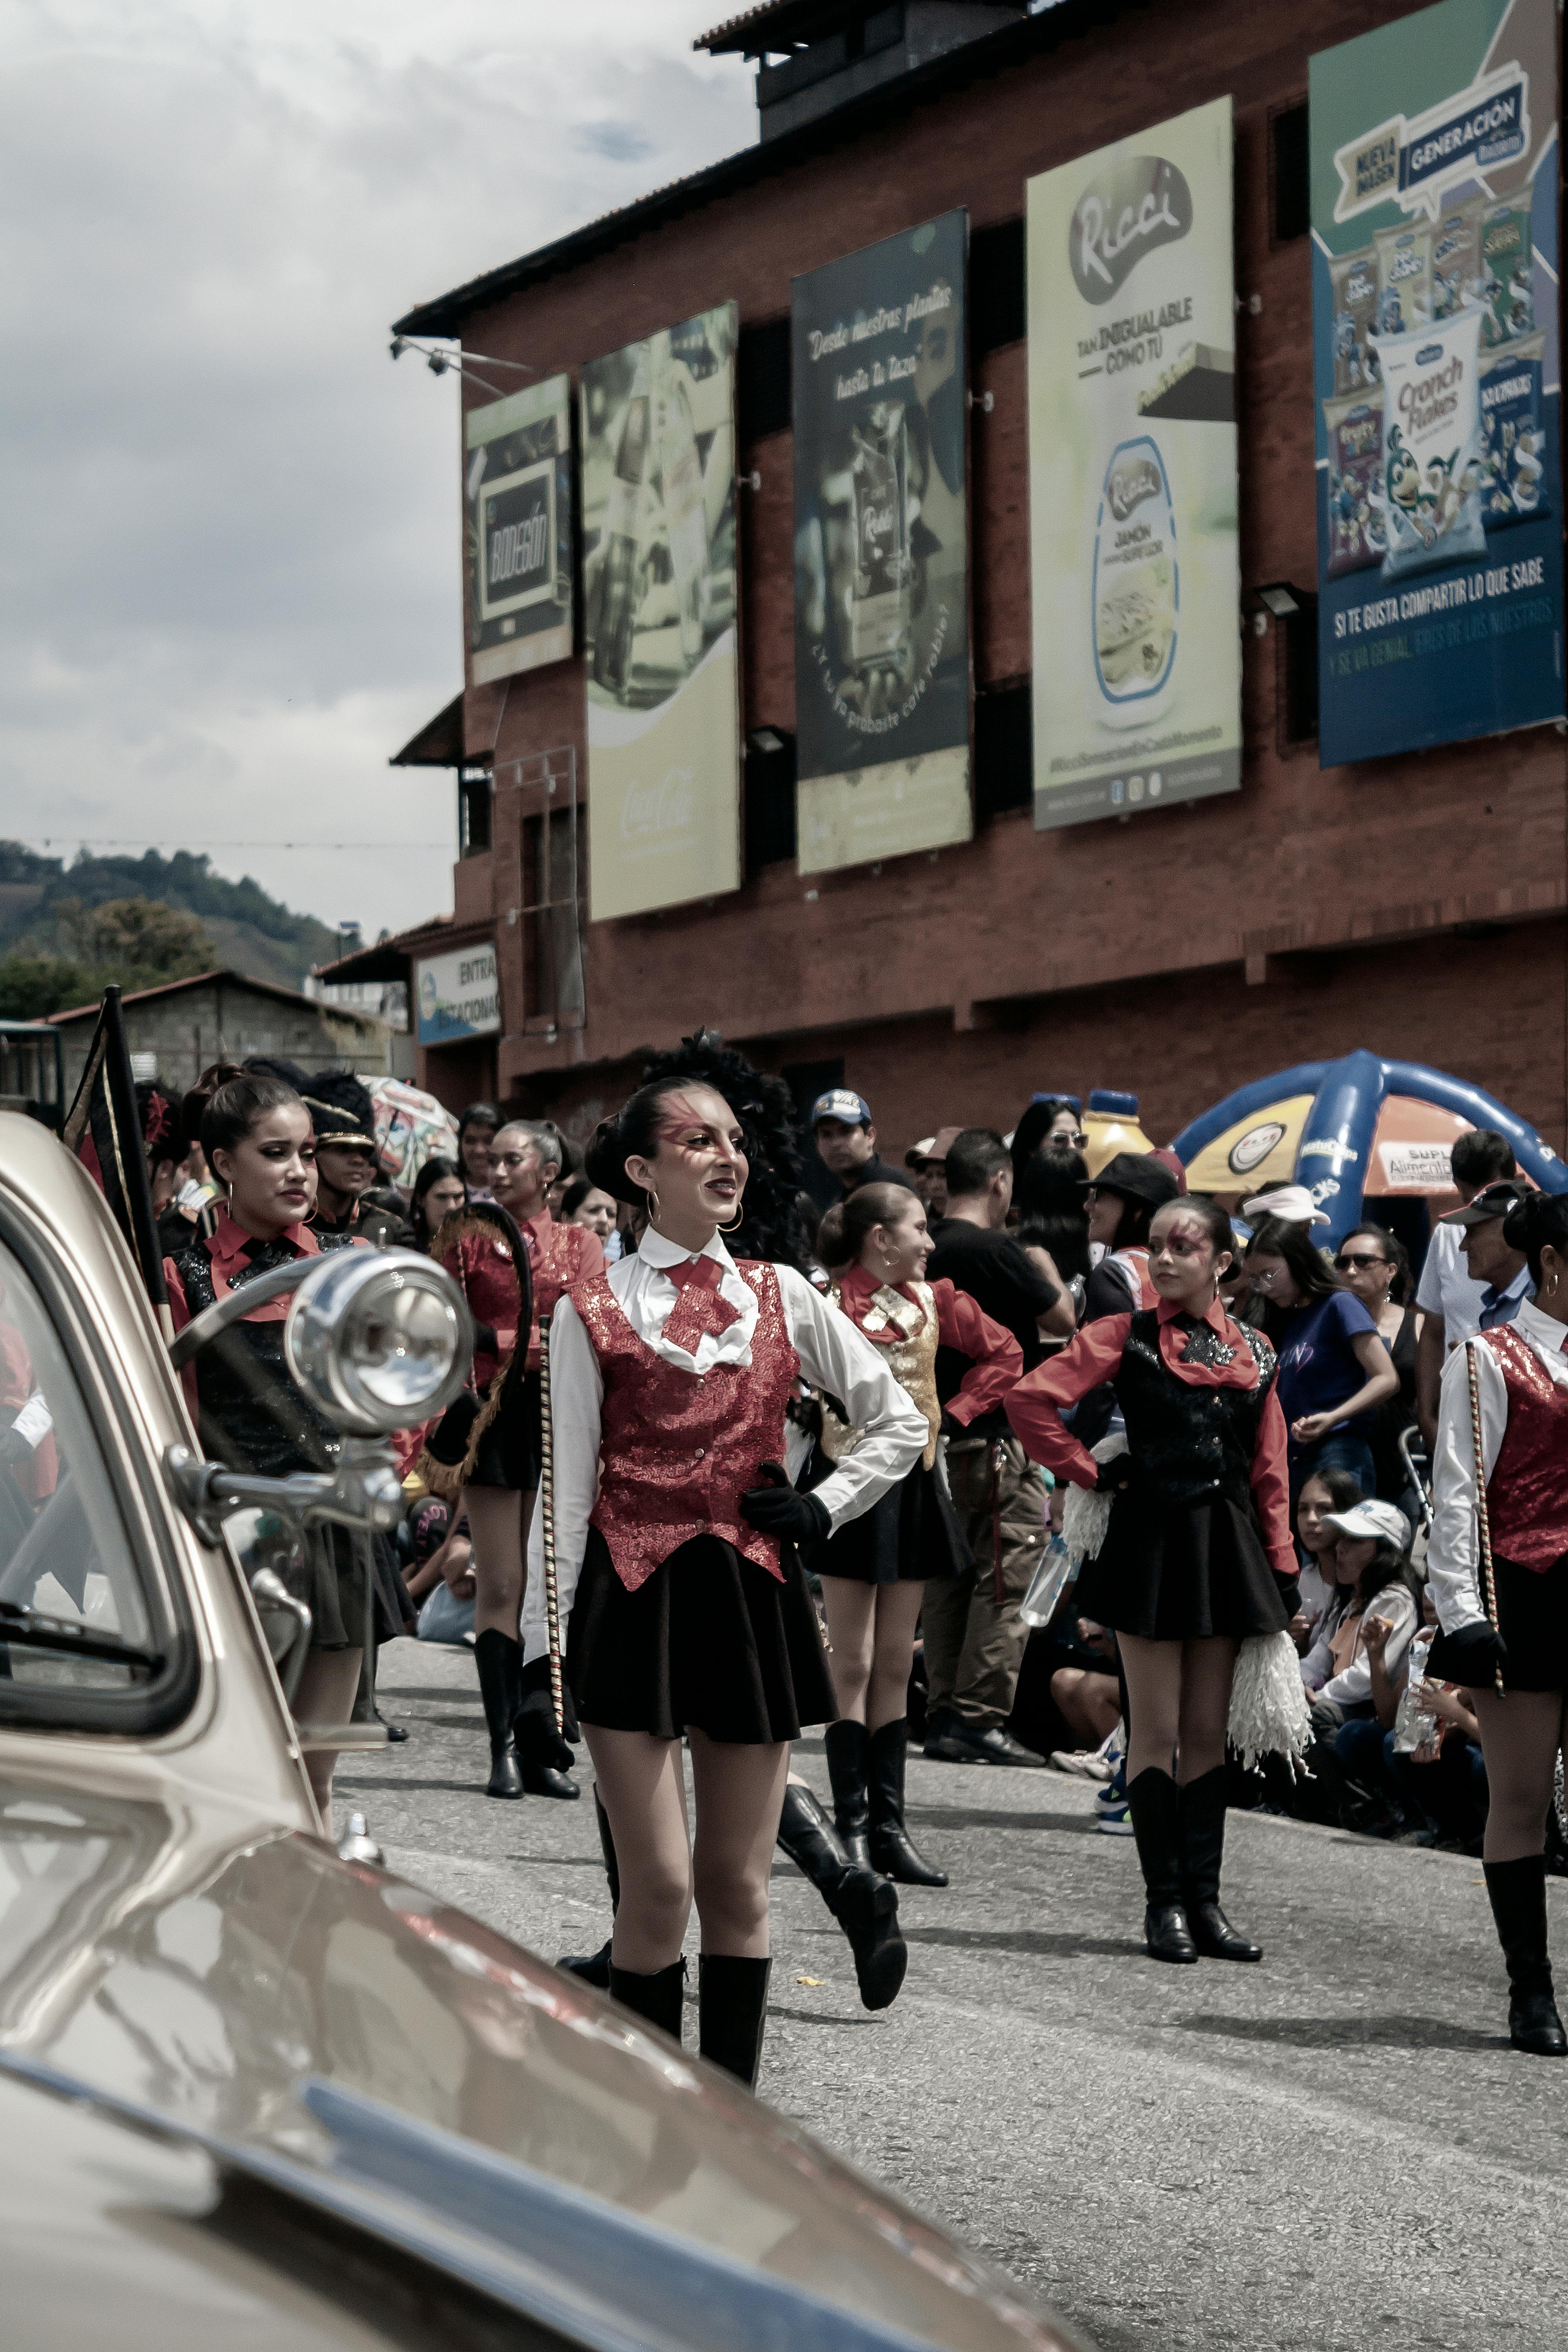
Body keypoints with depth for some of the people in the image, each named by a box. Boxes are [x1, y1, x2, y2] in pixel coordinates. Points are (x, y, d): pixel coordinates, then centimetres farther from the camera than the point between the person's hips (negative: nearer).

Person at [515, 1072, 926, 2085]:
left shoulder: (781, 1297, 9)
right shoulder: (593, 1310, 2)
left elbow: (902, 1423, 17)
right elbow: (565, 1491, 0)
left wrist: (823, 1510, 3)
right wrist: (541, 1657, -4)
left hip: (754, 1595, 3)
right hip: (633, 1597, -3)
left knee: (738, 1883, 5)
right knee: (660, 1882, -8)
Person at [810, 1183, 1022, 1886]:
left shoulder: (932, 1302, 8)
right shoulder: (826, 1303, -9)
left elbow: (1004, 1353, 17)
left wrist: (953, 1413, 7)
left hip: (914, 1486, 6)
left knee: (896, 1664, 8)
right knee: (853, 1665, -3)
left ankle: (889, 1827, 11)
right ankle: (853, 1830, 1)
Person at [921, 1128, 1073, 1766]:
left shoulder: (930, 1253, 8)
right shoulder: (994, 1251, -15)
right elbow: (1065, 1319, -8)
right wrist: (1044, 1278, 9)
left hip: (942, 1437, 8)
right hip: (999, 1438, -8)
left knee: (949, 1580, 12)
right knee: (1006, 1577, -4)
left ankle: (944, 1714, 14)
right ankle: (982, 1716, -6)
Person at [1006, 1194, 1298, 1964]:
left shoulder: (1254, 1352, 9)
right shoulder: (1125, 1336, -2)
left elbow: (1269, 1471, 10)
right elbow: (1031, 1399, -11)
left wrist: (1284, 1570, 7)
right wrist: (1091, 1472, -8)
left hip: (1226, 1546, 4)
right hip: (1151, 1540, -4)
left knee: (1208, 1730, 7)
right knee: (1158, 1730, 0)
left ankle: (1204, 1900, 11)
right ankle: (1164, 1902, 5)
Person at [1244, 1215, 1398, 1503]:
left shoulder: (1339, 1305, -2)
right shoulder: (1287, 1320, 20)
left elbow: (1387, 1380, -11)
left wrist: (1332, 1418, -23)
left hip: (1339, 1458, -7)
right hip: (1294, 1461, 7)